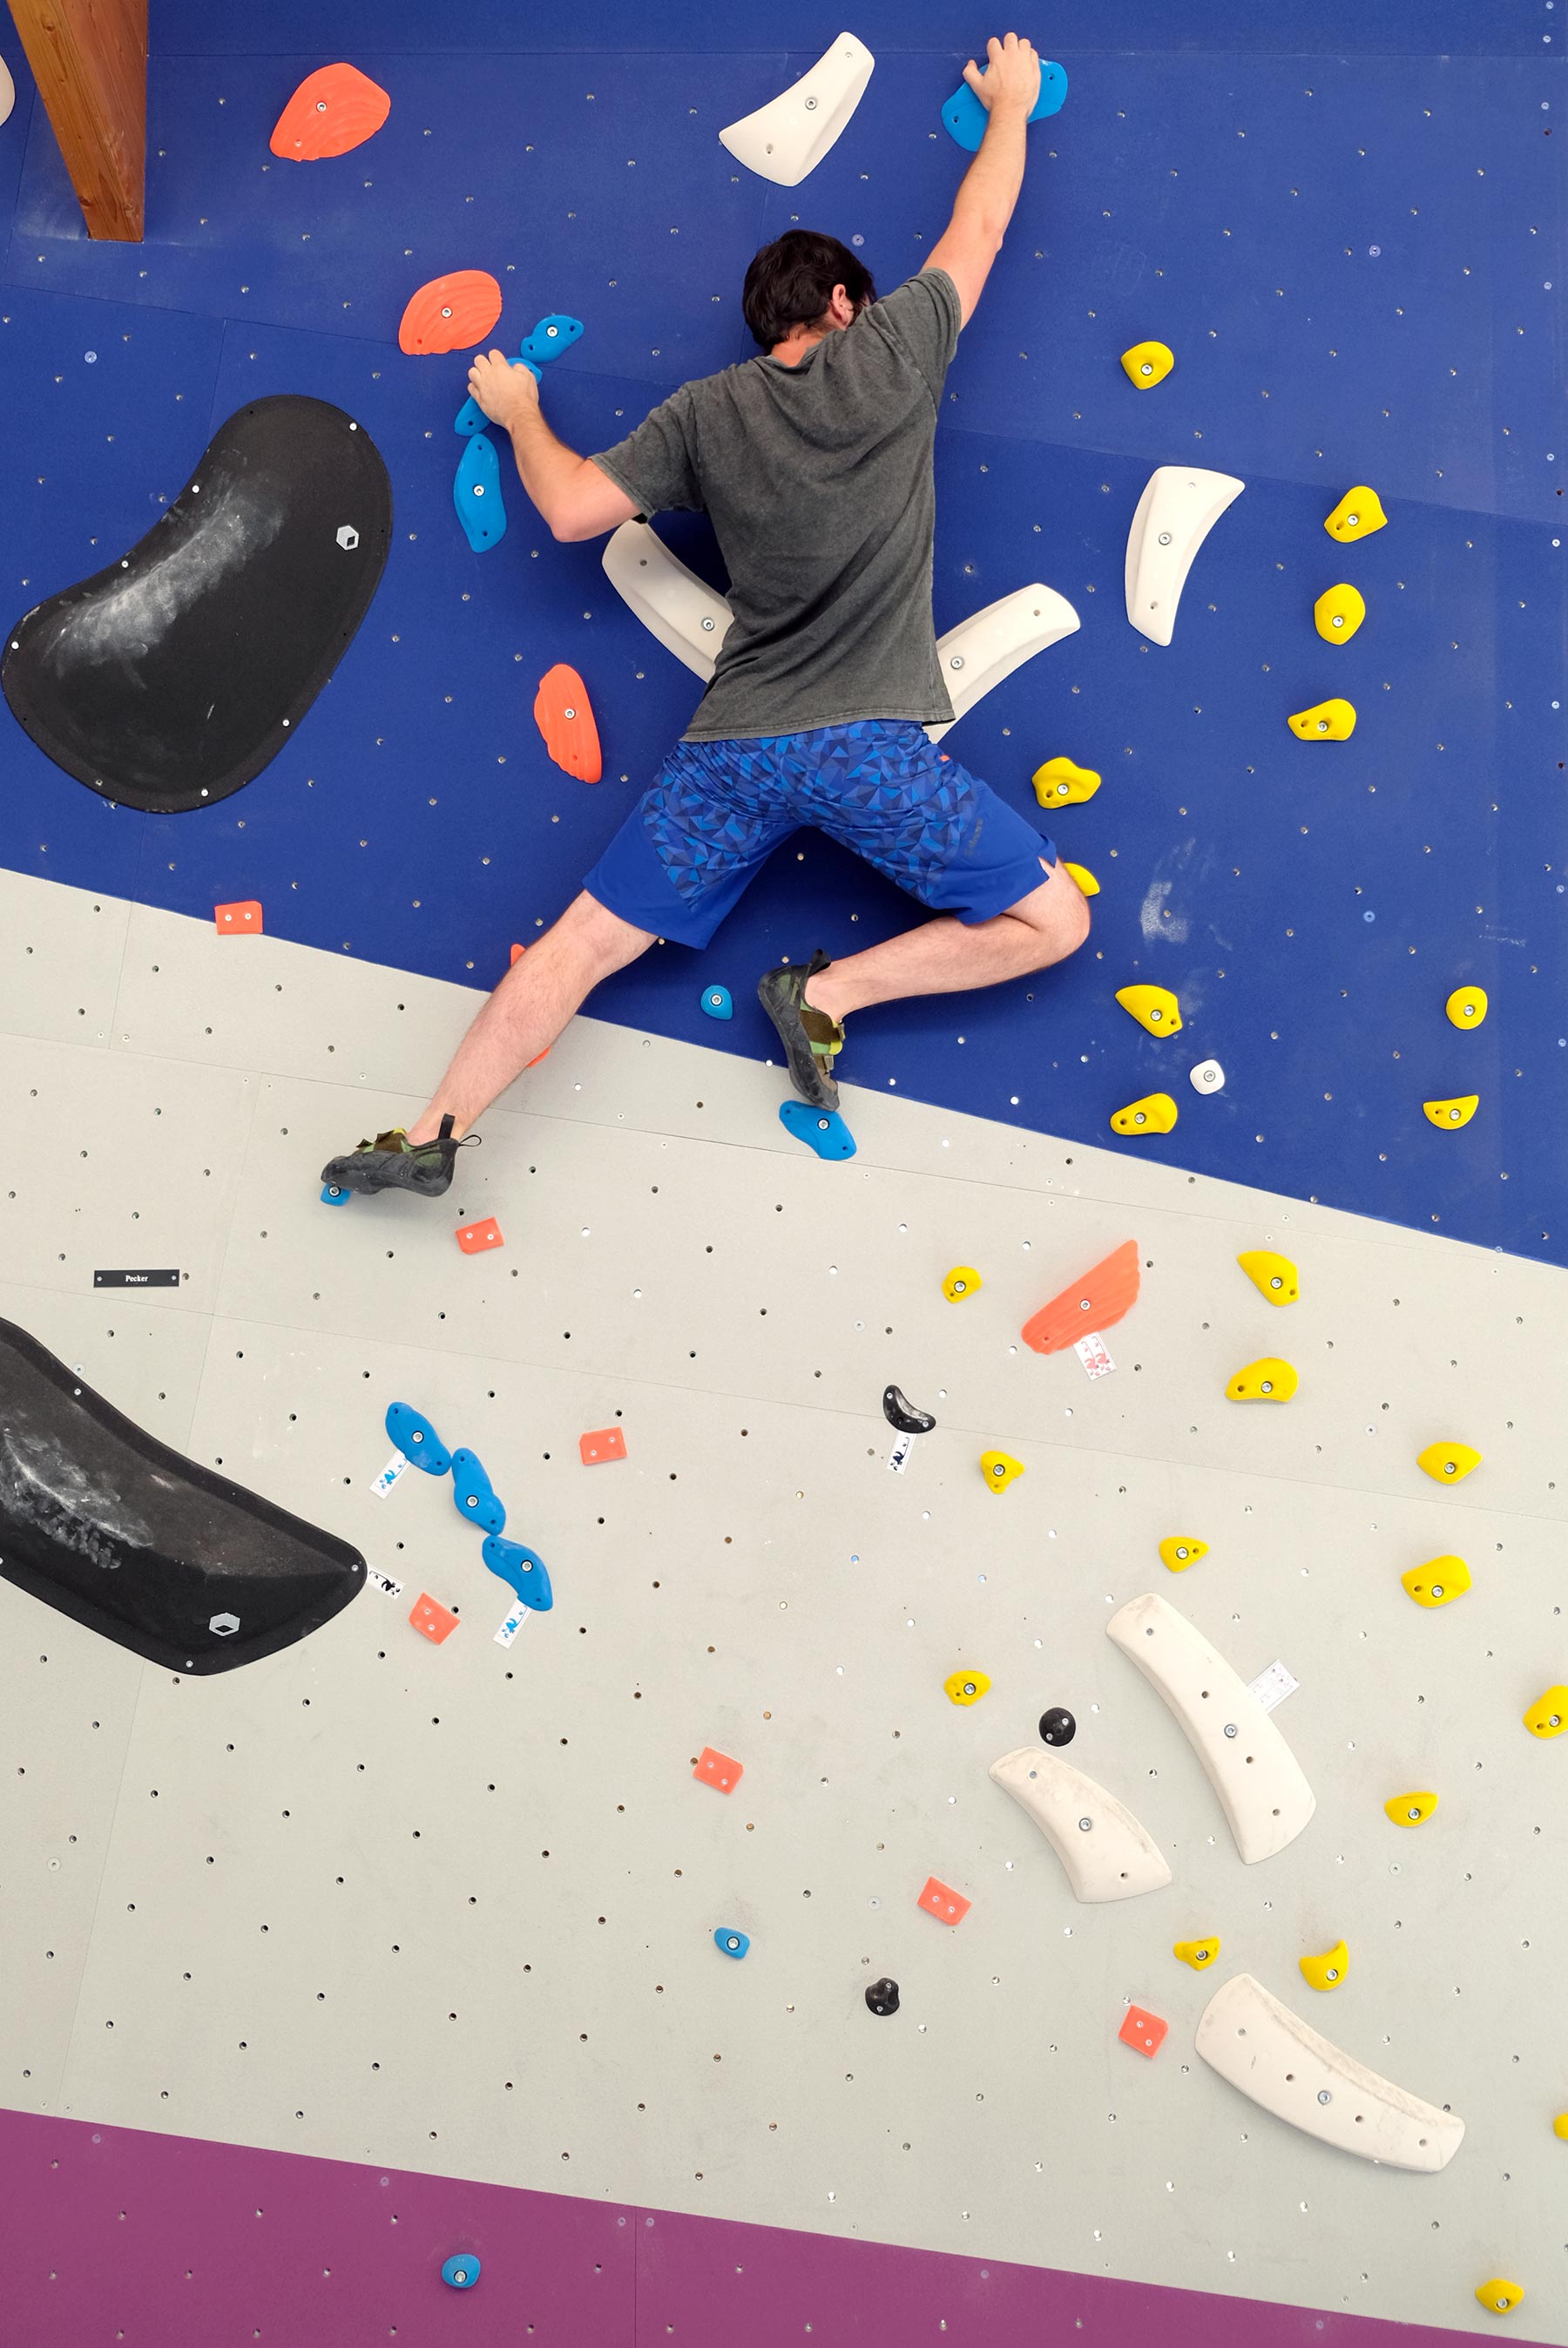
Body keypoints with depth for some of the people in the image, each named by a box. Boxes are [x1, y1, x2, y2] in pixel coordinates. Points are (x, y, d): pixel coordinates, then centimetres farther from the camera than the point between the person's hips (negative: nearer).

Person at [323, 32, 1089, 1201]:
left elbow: (571, 508, 8)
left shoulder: (707, 412, 9)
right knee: (1054, 924, 6)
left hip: (733, 744, 3)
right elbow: (981, 229, 22)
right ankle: (825, 992, 0)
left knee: (588, 941, 9)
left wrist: (520, 415, 27)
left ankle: (433, 1134, 7)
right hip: (870, 745, -3)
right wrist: (1010, 104, 39)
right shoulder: (893, 357, 7)